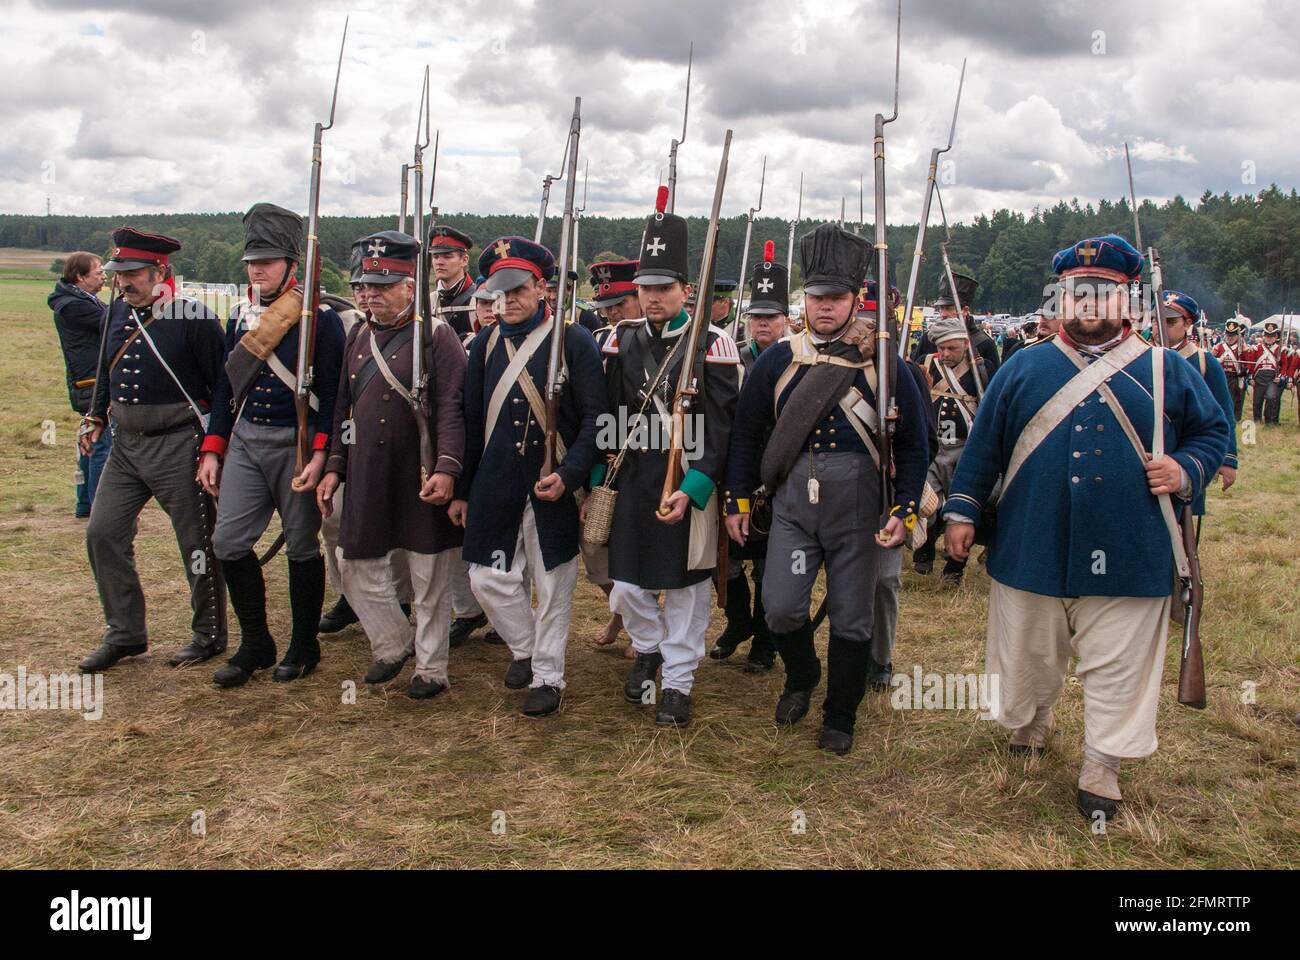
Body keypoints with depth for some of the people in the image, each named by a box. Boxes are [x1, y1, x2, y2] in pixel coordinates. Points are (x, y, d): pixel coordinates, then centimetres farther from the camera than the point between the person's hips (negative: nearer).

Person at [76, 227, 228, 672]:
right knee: (103, 534, 7)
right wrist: (96, 417, 12)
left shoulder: (194, 317, -13)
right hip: (125, 444, 7)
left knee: (197, 543, 4)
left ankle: (209, 635, 20)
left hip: (177, 446, -7)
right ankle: (125, 634, 21)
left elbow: (222, 384, -11)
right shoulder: (117, 313, 8)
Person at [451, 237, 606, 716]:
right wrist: (462, 490, 11)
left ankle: (548, 676, 22)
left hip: (552, 486, -4)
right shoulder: (486, 343, 7)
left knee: (552, 585, 6)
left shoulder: (573, 340, -6)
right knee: (489, 578, 8)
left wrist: (568, 474, -19)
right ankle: (524, 648, 34)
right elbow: (472, 419, 12)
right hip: (495, 487, 4)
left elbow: (595, 419, -7)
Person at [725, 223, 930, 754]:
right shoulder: (778, 359, 3)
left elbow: (913, 443, 0)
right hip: (792, 502, 2)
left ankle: (840, 719, 26)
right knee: (781, 609, -3)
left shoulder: (883, 363, -2)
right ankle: (801, 678, 30)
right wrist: (738, 500, 7)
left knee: (851, 620, 7)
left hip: (858, 506, -1)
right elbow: (746, 432, 8)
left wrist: (903, 510, -8)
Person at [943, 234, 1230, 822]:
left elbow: (1212, 432, 13)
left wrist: (1186, 471, -8)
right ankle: (1031, 725, 44)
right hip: (1030, 552, 1)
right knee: (1028, 662, 16)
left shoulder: (1167, 372, 5)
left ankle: (1101, 772, 24)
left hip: (1128, 560, -1)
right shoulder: (1024, 368, 5)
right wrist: (962, 511, 4)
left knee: (1116, 673, 7)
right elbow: (983, 445, 8)